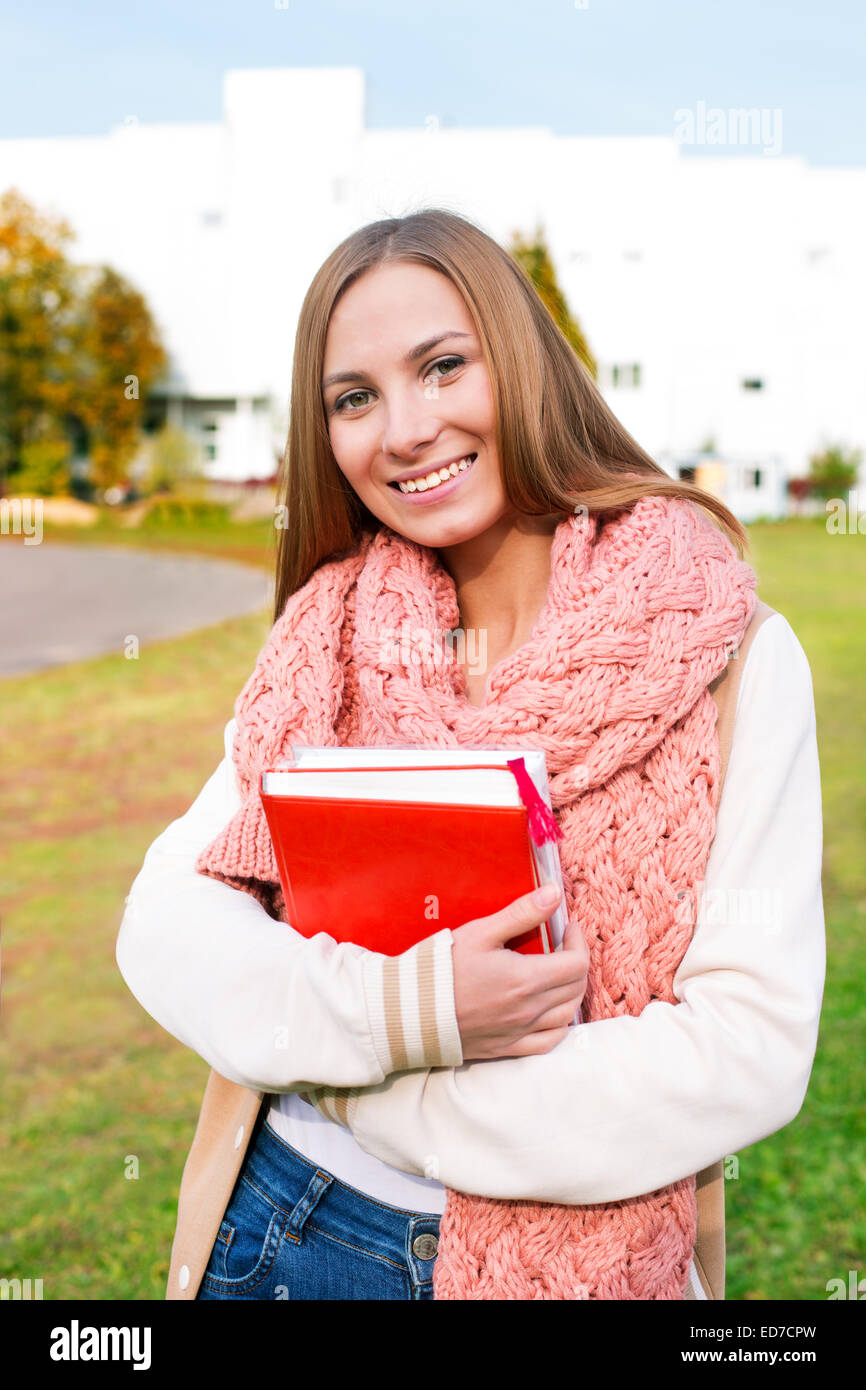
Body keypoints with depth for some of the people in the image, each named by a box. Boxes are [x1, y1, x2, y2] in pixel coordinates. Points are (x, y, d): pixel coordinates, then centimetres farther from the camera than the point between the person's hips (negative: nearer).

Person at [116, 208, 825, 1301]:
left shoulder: (730, 658, -12)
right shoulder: (330, 640, -3)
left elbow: (755, 1049, -17)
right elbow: (166, 923, -6)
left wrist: (348, 1072, -16)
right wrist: (403, 1008, -24)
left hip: (573, 1256, -2)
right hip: (285, 1230, 2)